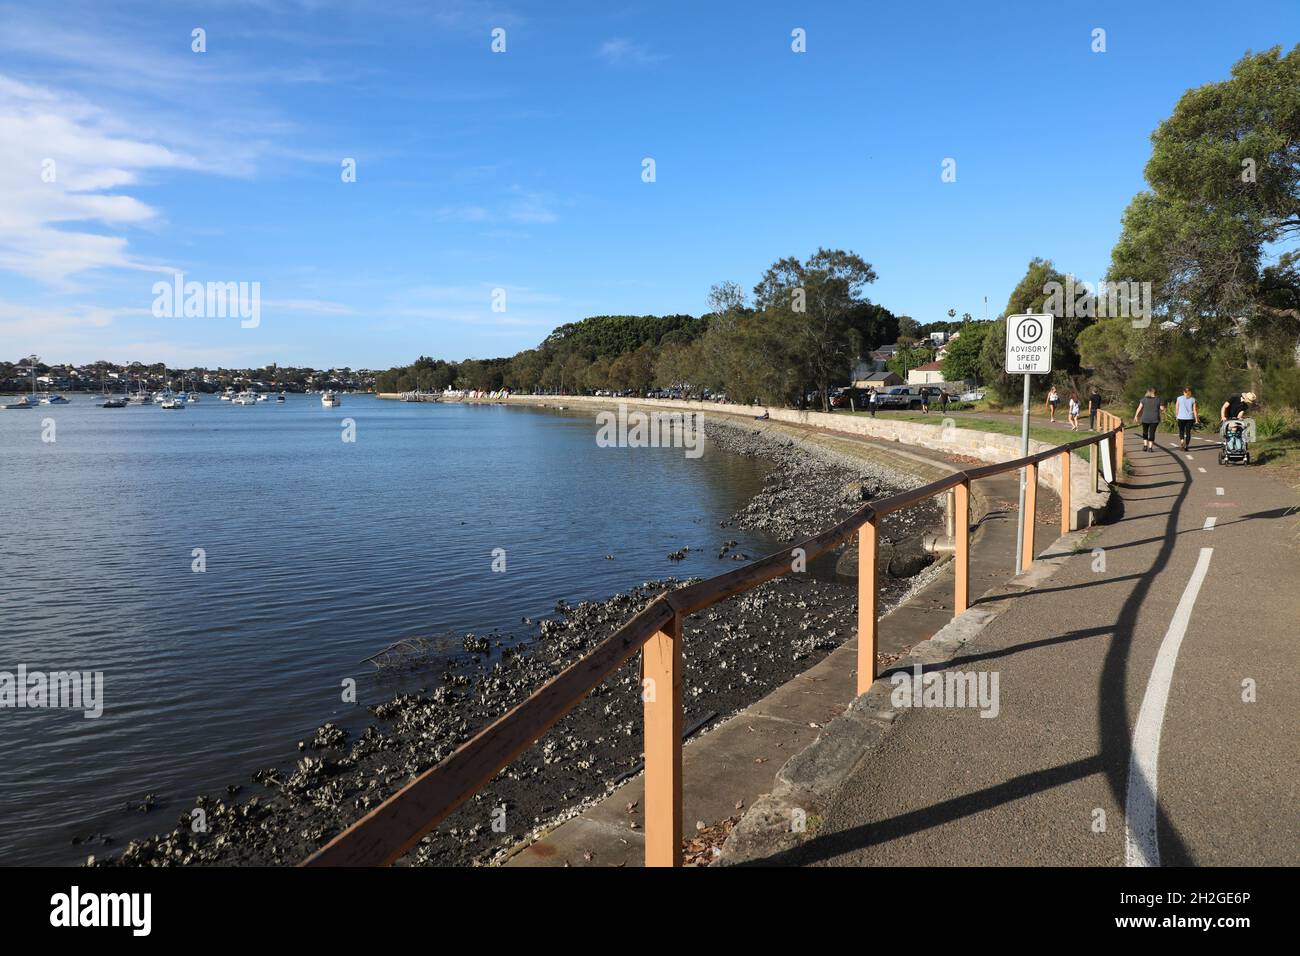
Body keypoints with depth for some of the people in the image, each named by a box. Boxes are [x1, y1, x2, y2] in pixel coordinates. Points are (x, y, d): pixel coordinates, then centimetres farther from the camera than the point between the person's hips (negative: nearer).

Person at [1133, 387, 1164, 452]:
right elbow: (1162, 410, 1)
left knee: (1145, 432, 16)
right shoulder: (1158, 400, 0)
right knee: (1152, 433, 4)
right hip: (1154, 419, 0)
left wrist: (1136, 416, 0)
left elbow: (1139, 408, -6)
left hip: (1145, 419, 0)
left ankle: (1145, 446, 7)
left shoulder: (1144, 399, -1)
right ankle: (1150, 447, -2)